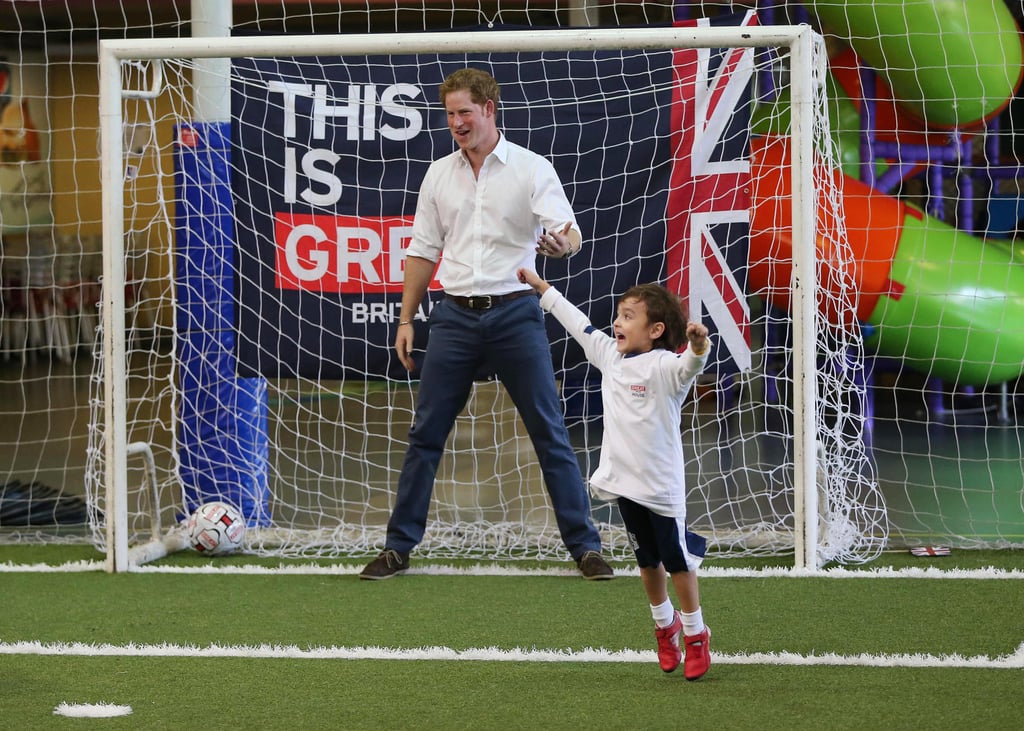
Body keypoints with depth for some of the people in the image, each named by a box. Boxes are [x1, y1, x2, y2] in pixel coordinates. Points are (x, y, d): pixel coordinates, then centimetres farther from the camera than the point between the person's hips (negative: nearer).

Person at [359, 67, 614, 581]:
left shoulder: (532, 169, -1)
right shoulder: (439, 174, 10)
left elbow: (570, 234, -10)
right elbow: (423, 251, 15)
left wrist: (562, 243, -35)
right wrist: (406, 319, 11)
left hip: (515, 313, -3)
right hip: (455, 316, 3)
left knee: (550, 433, -2)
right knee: (425, 433, 3)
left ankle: (584, 545, 3)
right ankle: (398, 547, 9)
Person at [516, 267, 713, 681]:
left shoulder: (663, 366, -15)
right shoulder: (610, 356, 9)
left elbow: (688, 367, -36)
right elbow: (578, 324, 21)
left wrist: (698, 347, -58)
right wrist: (542, 287, 29)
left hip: (661, 486, -7)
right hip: (624, 480, 7)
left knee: (678, 560, 2)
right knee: (648, 561, 17)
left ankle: (695, 635, 15)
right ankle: (664, 625, 34)